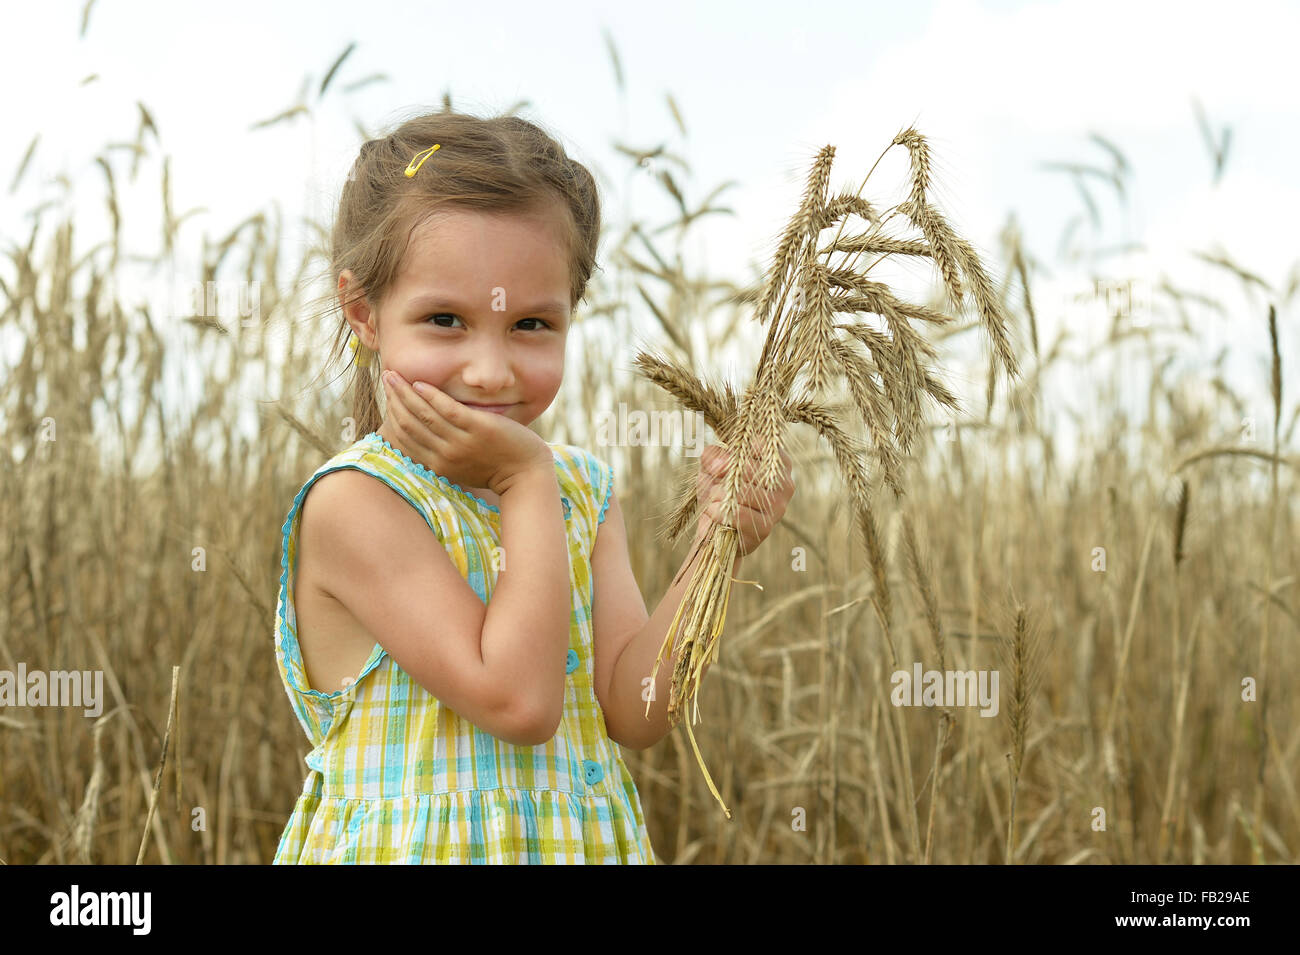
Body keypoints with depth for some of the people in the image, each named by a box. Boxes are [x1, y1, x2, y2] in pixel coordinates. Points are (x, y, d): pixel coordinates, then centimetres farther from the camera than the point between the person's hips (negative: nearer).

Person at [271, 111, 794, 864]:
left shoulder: (583, 491, -1)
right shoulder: (354, 504, -19)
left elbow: (633, 713, -7)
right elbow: (515, 700, -25)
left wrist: (715, 549, -17)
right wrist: (528, 483, -21)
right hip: (412, 844, -5)